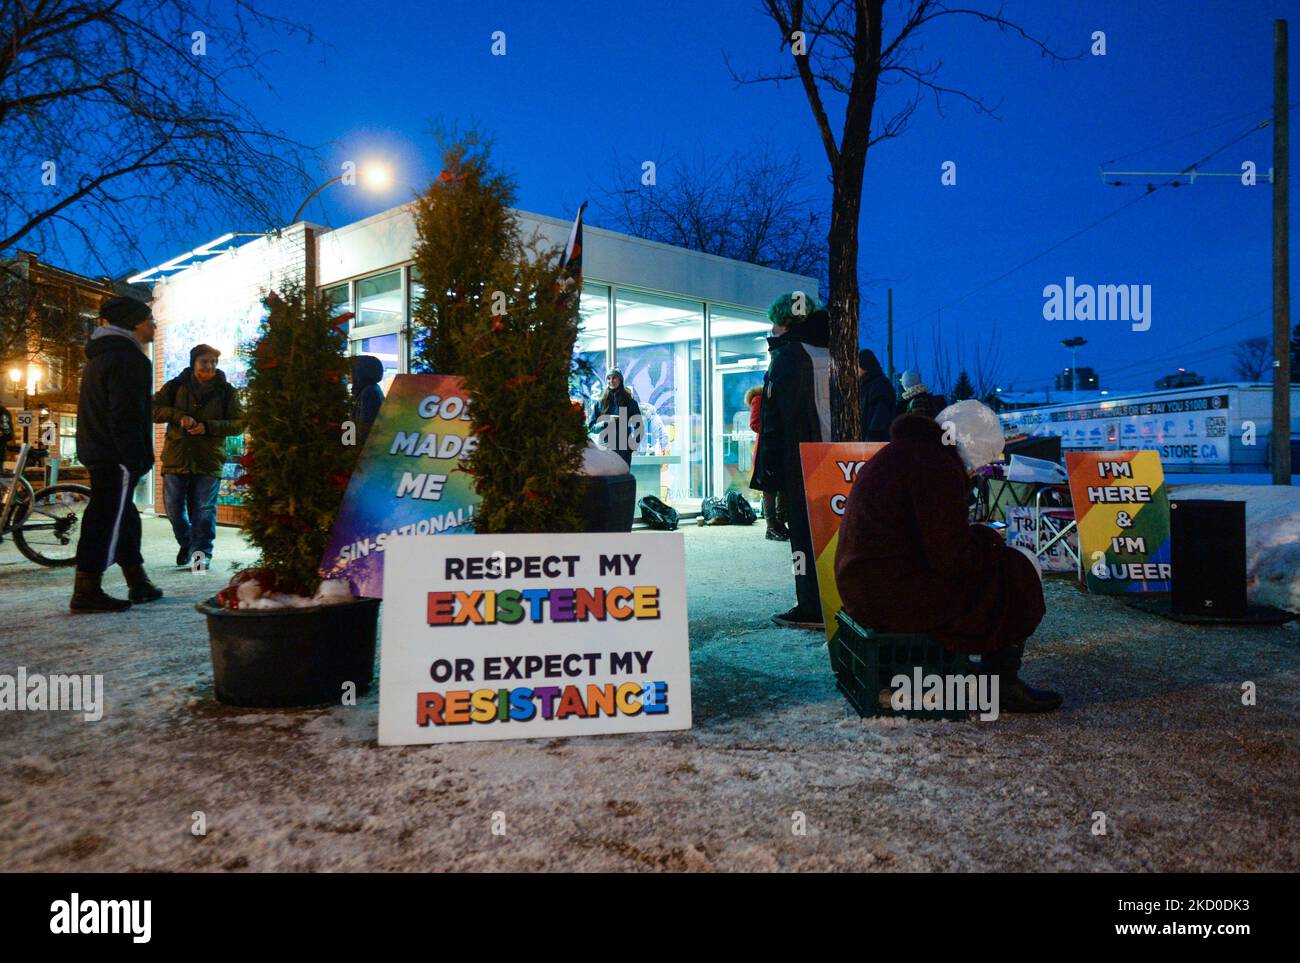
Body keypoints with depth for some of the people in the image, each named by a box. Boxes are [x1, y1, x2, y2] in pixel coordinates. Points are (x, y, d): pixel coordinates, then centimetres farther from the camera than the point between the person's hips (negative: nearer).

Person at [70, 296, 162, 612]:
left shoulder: (99, 356, 20)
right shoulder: (128, 357, -14)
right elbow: (126, 415, -22)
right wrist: (136, 458, -21)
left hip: (98, 452, 10)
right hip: (117, 456, -10)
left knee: (123, 518, 14)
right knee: (107, 521, -7)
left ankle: (139, 584, 22)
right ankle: (87, 592, -5)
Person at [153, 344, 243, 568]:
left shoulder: (226, 391, 2)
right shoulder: (176, 386, 4)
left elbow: (239, 423, -2)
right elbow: (153, 409, 0)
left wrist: (207, 427, -16)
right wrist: (179, 416, -17)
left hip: (208, 459, -2)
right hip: (176, 456, 2)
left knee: (204, 509, 2)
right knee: (173, 507, 9)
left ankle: (202, 552, 15)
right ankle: (186, 544, 33)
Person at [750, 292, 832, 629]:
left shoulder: (789, 354, -9)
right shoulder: (831, 355, 16)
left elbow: (777, 415, -15)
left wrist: (769, 467, -14)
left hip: (799, 462, -8)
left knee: (804, 534, -4)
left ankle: (812, 609, -2)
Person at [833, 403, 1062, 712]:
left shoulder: (900, 453, 15)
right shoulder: (937, 467, -17)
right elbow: (952, 558, -20)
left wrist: (979, 535, 13)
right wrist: (989, 540, -1)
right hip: (896, 598, -10)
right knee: (1018, 572, 4)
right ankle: (1003, 685, 13)